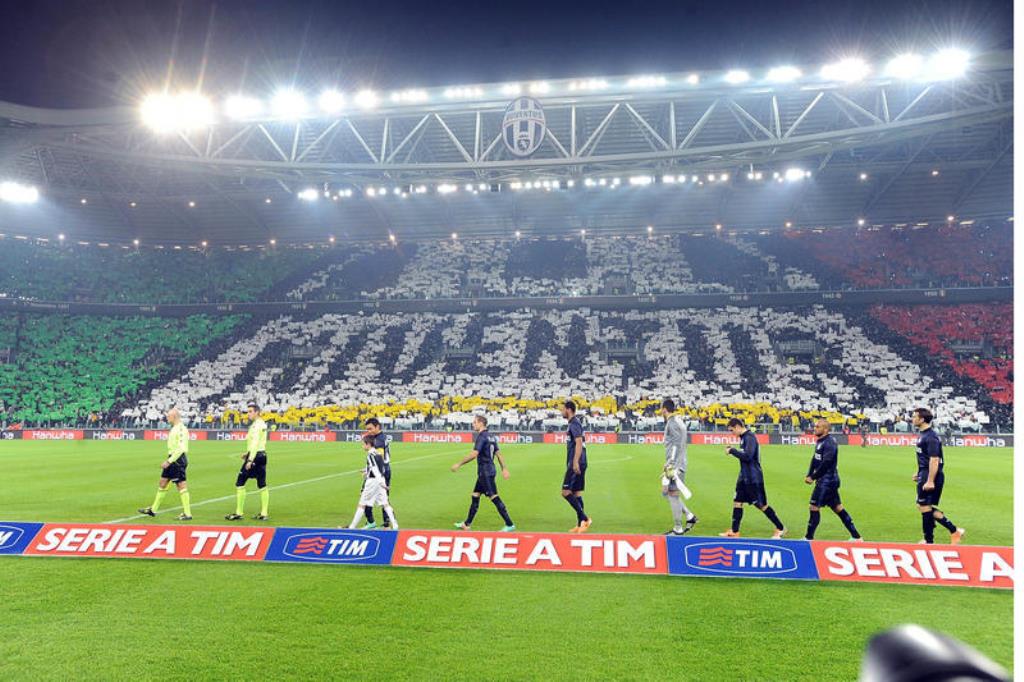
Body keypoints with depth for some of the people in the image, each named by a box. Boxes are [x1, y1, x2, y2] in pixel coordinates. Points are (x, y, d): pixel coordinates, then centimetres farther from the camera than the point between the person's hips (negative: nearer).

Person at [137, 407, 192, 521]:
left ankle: (187, 514, -1)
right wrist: (168, 461, 21)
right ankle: (153, 510, 27)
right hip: (173, 459, 10)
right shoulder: (174, 428, 14)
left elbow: (181, 448, -24)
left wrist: (169, 461, -23)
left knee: (182, 486, -6)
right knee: (162, 483, 16)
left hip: (178, 460, -10)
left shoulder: (181, 429, -17)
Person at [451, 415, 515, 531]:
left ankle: (509, 525, -6)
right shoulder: (491, 436, 13)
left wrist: (459, 464, -16)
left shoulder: (482, 436, -15)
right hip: (488, 471, 10)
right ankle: (467, 524, 22)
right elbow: (498, 453, 14)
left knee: (494, 497, -8)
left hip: (485, 472, -10)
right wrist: (504, 468, 15)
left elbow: (474, 454, -23)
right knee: (475, 496, 15)